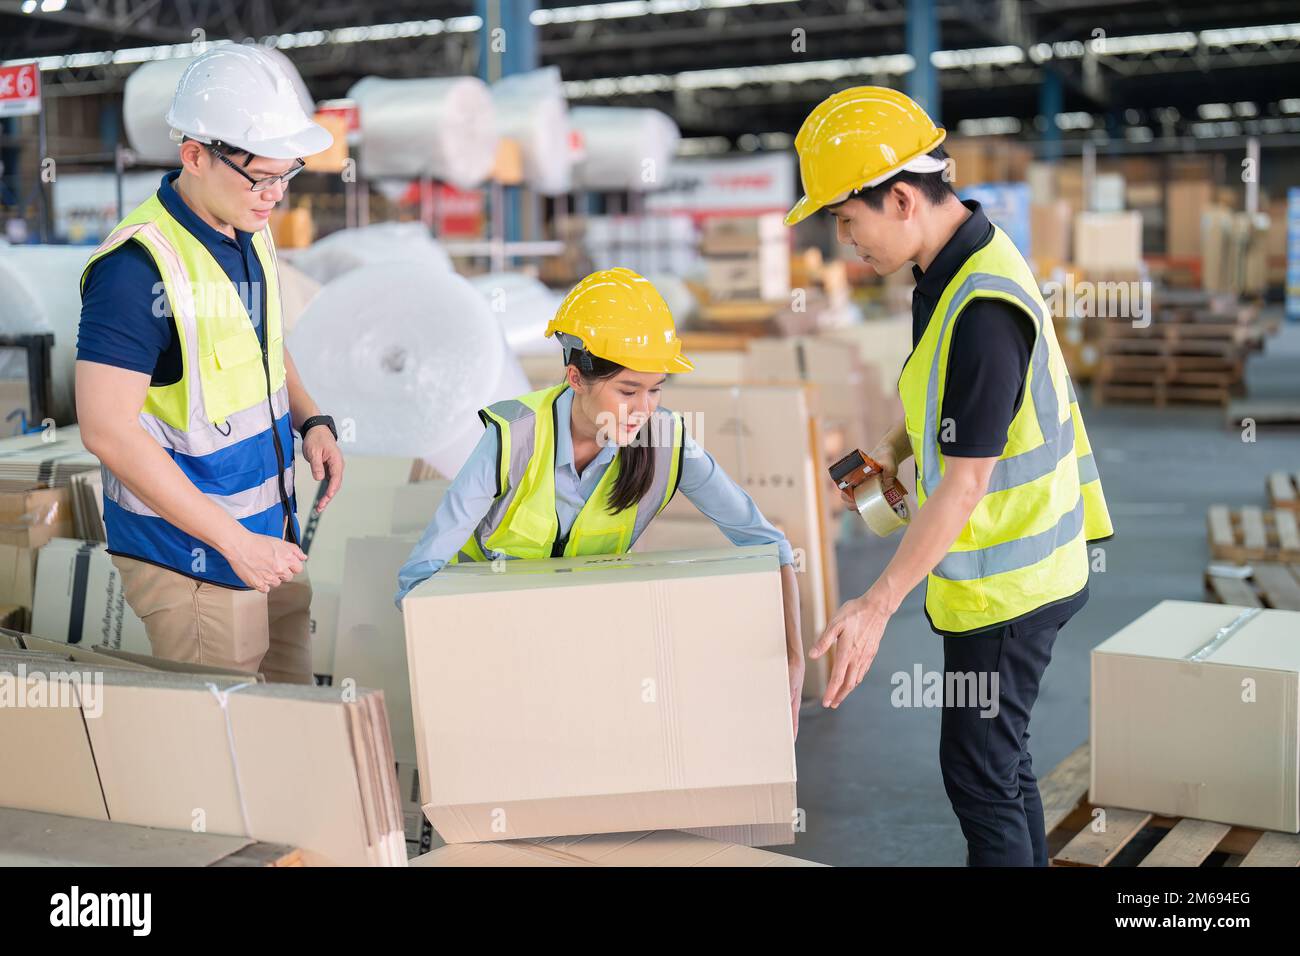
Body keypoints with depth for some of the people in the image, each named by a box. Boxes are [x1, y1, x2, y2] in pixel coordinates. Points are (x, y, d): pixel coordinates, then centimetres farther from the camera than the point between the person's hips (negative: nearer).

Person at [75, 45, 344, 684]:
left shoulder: (250, 232, 6)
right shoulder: (138, 266, -22)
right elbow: (108, 429, -24)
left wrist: (312, 422, 3)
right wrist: (234, 541, -23)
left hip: (269, 535, 8)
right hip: (190, 558, -8)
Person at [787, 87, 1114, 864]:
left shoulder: (983, 310, -29)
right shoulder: (965, 256, 2)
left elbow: (964, 484, -27)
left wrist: (877, 607, -25)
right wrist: (896, 447, 12)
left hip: (1006, 581, -10)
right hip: (1008, 564, 10)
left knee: (978, 769, 2)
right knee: (1001, 749, 21)